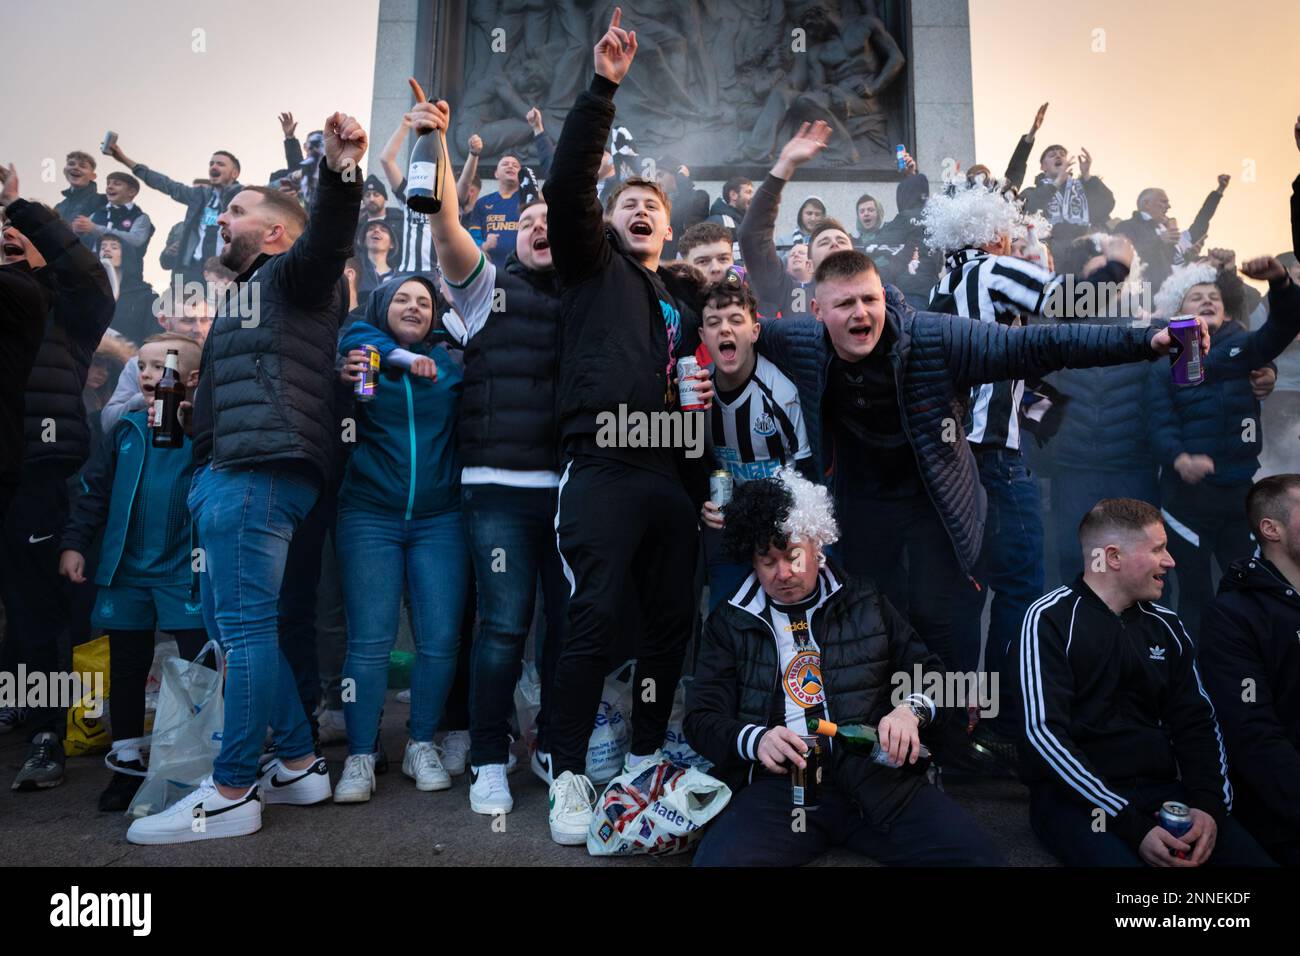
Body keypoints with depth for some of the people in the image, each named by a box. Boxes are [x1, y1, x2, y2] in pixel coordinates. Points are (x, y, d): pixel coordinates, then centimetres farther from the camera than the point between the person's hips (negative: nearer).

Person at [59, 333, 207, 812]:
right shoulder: (125, 430, 7)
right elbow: (95, 491, 10)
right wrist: (74, 543, 3)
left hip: (185, 572, -4)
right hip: (127, 570, 5)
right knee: (126, 668, 13)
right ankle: (128, 761, 27)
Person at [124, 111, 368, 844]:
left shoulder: (291, 277, 3)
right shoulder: (246, 299, 30)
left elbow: (329, 240, -20)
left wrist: (341, 173, -37)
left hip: (261, 472, -10)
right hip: (234, 472, 10)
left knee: (245, 626, -9)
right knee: (230, 620, 10)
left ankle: (231, 794, -3)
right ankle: (299, 765, 15)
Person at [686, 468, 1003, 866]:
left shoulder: (865, 602, 15)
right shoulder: (730, 622, 12)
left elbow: (930, 674, 17)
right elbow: (702, 718, 7)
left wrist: (912, 711, -6)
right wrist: (754, 740, -14)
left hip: (876, 775, 2)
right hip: (779, 783, -1)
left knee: (974, 854, -24)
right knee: (717, 859, -32)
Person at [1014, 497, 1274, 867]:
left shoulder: (1166, 626, 13)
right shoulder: (1050, 619, -7)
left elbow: (1197, 723, 11)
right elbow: (1044, 733, -15)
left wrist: (1209, 804, -9)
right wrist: (1132, 825, -21)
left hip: (1163, 789, 6)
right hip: (1074, 796, -5)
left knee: (1254, 857, -18)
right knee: (1118, 857, -33)